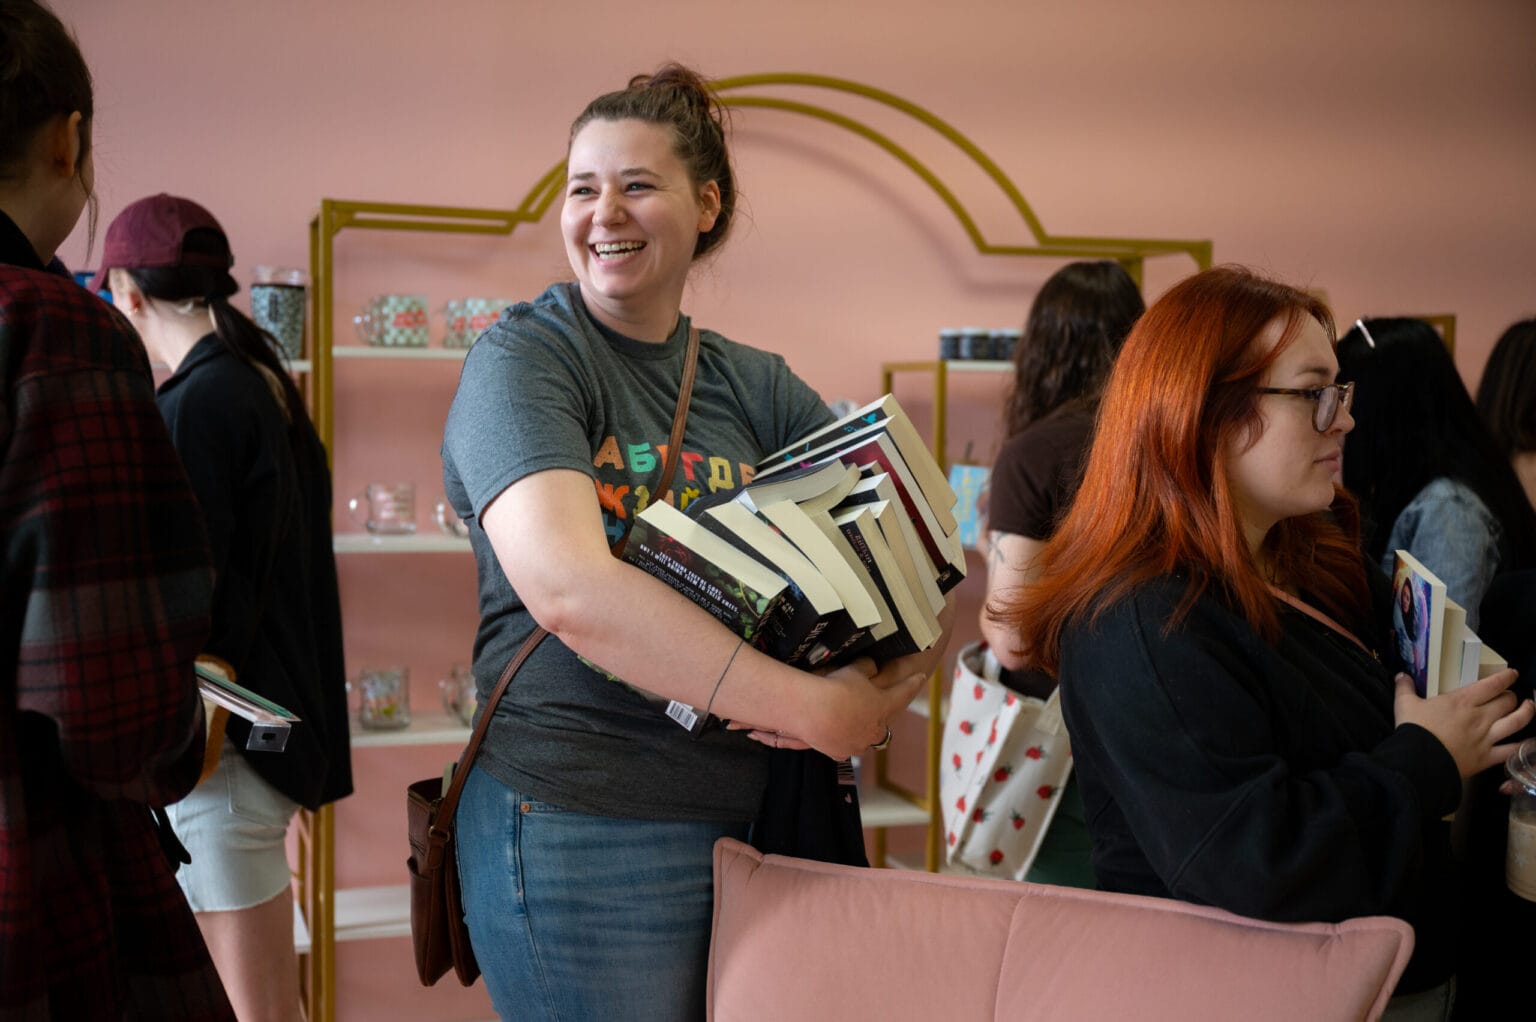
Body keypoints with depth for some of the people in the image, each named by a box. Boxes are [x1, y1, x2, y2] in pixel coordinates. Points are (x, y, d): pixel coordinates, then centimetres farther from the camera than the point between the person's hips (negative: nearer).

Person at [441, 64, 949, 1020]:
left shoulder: (752, 384, 8)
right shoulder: (524, 358, -8)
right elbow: (567, 586, -24)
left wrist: (891, 679, -19)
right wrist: (814, 708, -27)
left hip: (749, 821, 5)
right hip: (581, 826, -5)